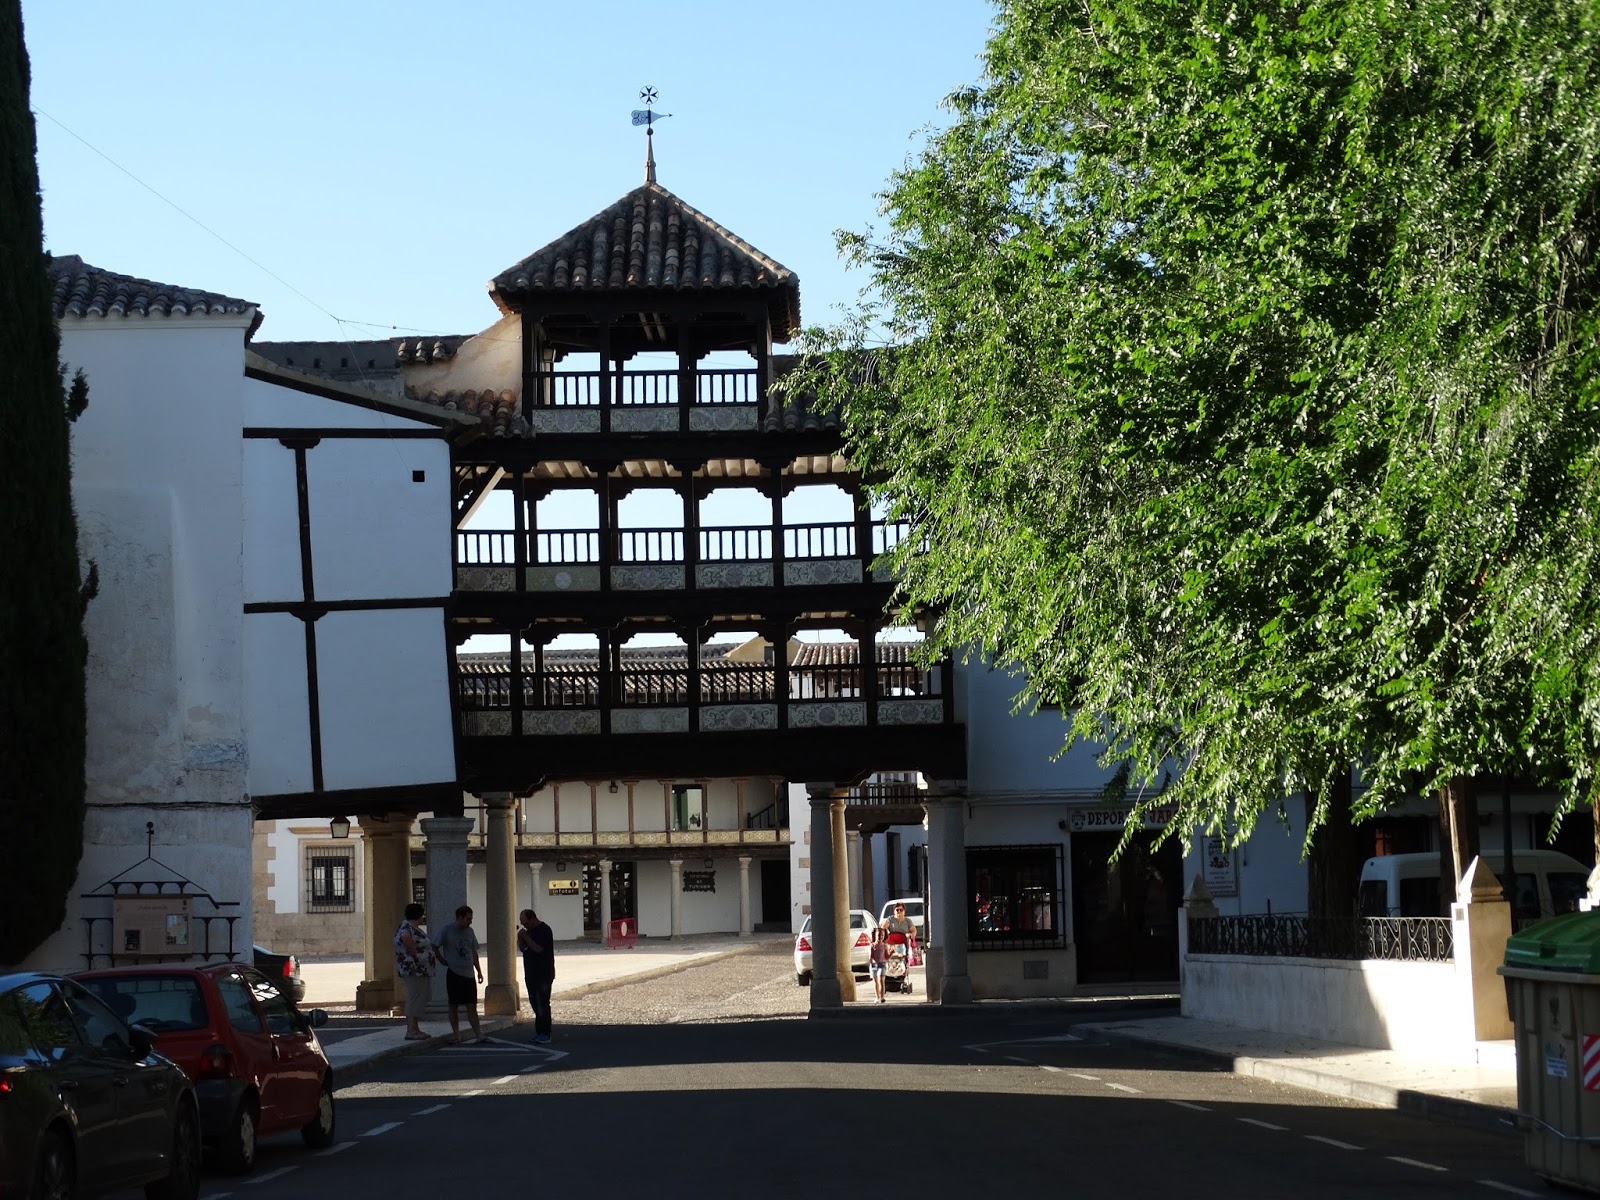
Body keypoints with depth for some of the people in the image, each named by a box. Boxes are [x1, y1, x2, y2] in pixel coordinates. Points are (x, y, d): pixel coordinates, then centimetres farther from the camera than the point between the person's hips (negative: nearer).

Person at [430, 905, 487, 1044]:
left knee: (472, 1006, 0)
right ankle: (456, 1034, 11)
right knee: (454, 1006, 4)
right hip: (453, 973, -4)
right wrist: (443, 961, -5)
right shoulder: (447, 930, -5)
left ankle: (479, 1036, -5)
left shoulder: (469, 931, 11)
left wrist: (479, 971, 16)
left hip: (469, 974, 4)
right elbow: (434, 946, -2)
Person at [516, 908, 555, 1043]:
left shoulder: (544, 930, -12)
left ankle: (545, 1034, -6)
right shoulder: (529, 931, 15)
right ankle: (539, 1032, 15)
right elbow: (522, 948, 18)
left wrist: (526, 937, -18)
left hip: (543, 975, -9)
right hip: (531, 974, 9)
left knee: (542, 1004, -8)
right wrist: (520, 939, -1)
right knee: (535, 1003, 10)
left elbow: (538, 948, -23)